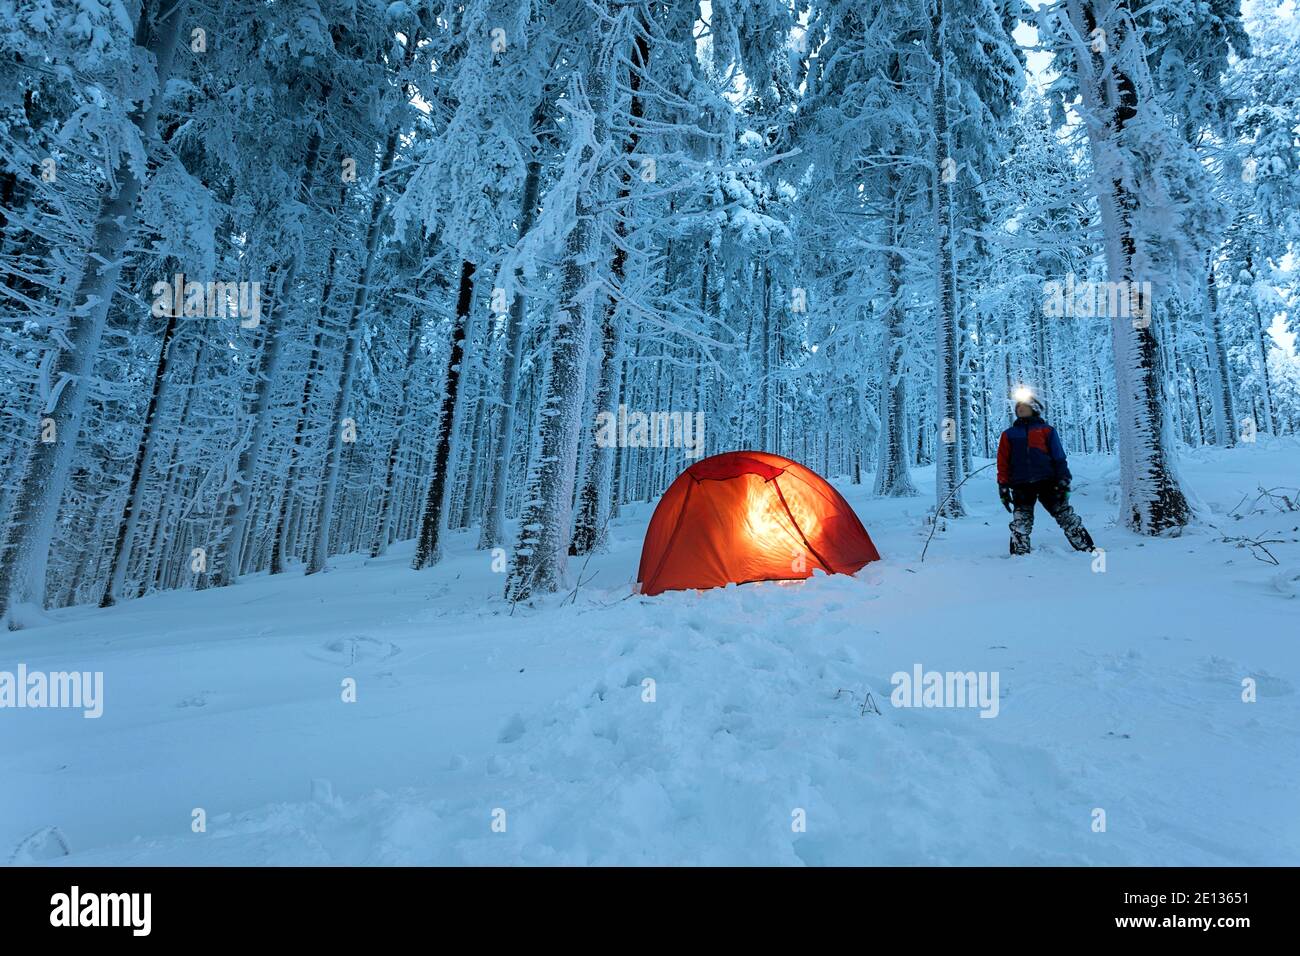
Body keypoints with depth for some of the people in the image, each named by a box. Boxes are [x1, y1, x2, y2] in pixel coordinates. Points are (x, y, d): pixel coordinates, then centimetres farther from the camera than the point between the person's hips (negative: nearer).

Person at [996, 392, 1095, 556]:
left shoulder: (1046, 430, 11)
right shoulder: (1009, 434, 14)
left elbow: (1059, 457, 6)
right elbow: (1002, 462, 10)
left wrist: (1063, 481, -4)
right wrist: (1003, 486, 2)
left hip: (1047, 482, -1)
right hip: (1021, 486, 1)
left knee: (1066, 516, -2)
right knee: (1020, 524, -3)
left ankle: (1087, 549, 5)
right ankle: (1019, 555, 3)